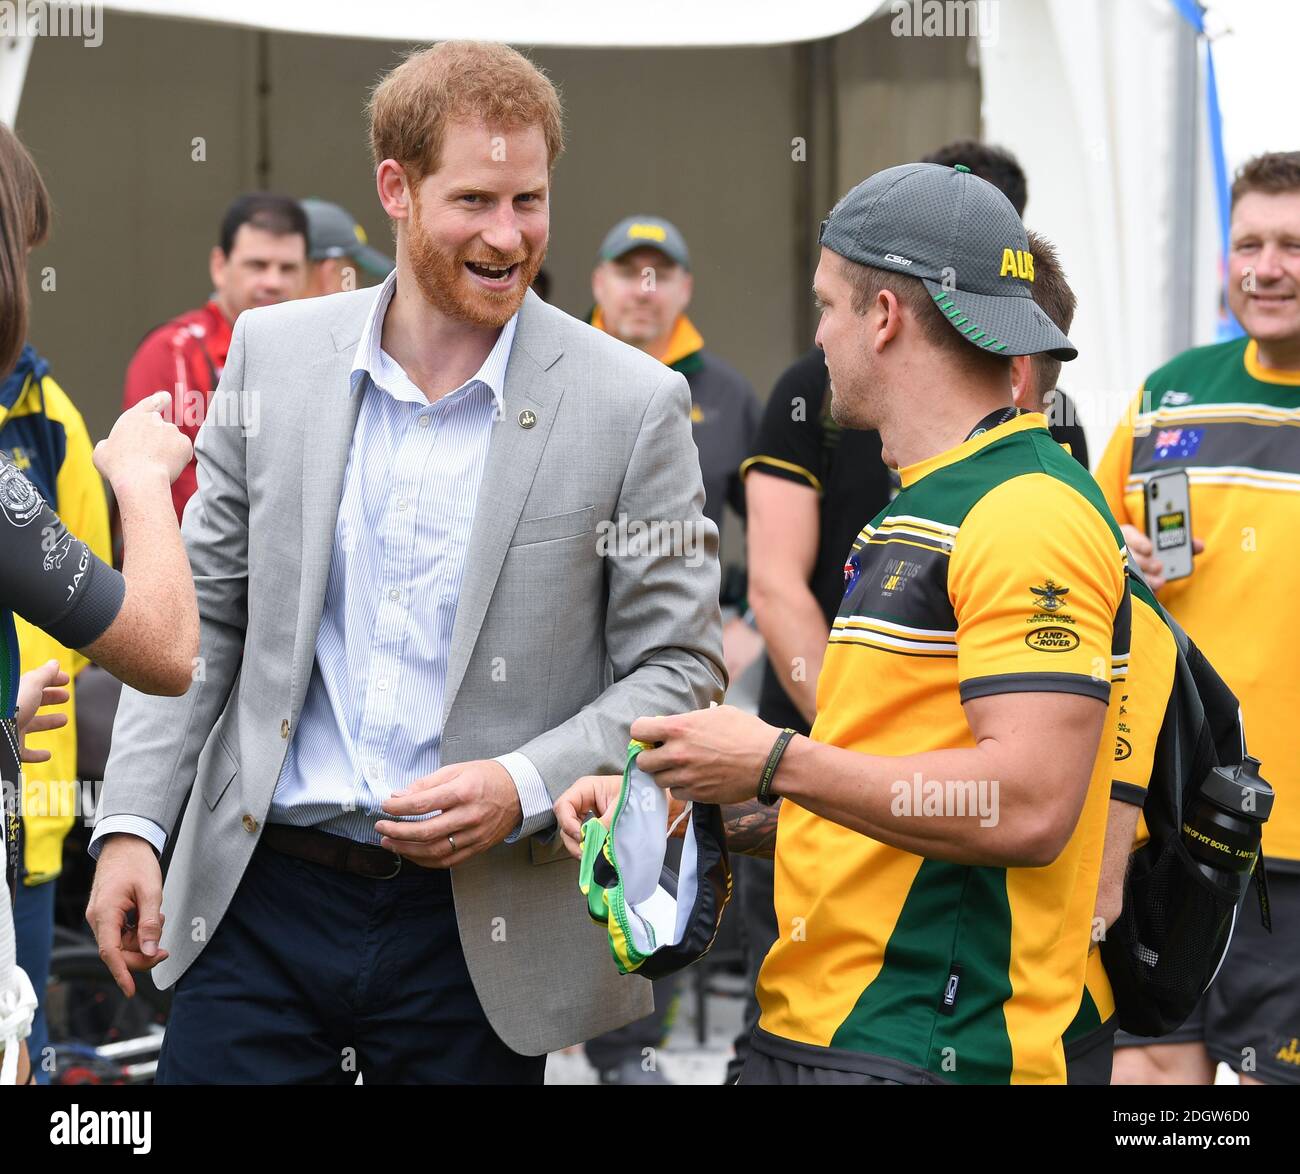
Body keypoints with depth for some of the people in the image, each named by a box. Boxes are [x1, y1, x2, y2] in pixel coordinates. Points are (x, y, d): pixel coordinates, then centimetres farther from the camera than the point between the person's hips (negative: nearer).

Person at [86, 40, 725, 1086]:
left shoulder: (633, 404, -4)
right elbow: (202, 611, 9)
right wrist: (133, 823, 0)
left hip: (479, 929, -2)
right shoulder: (274, 353, 4)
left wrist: (525, 787, -16)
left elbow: (679, 666, -1)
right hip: (260, 898, 2)